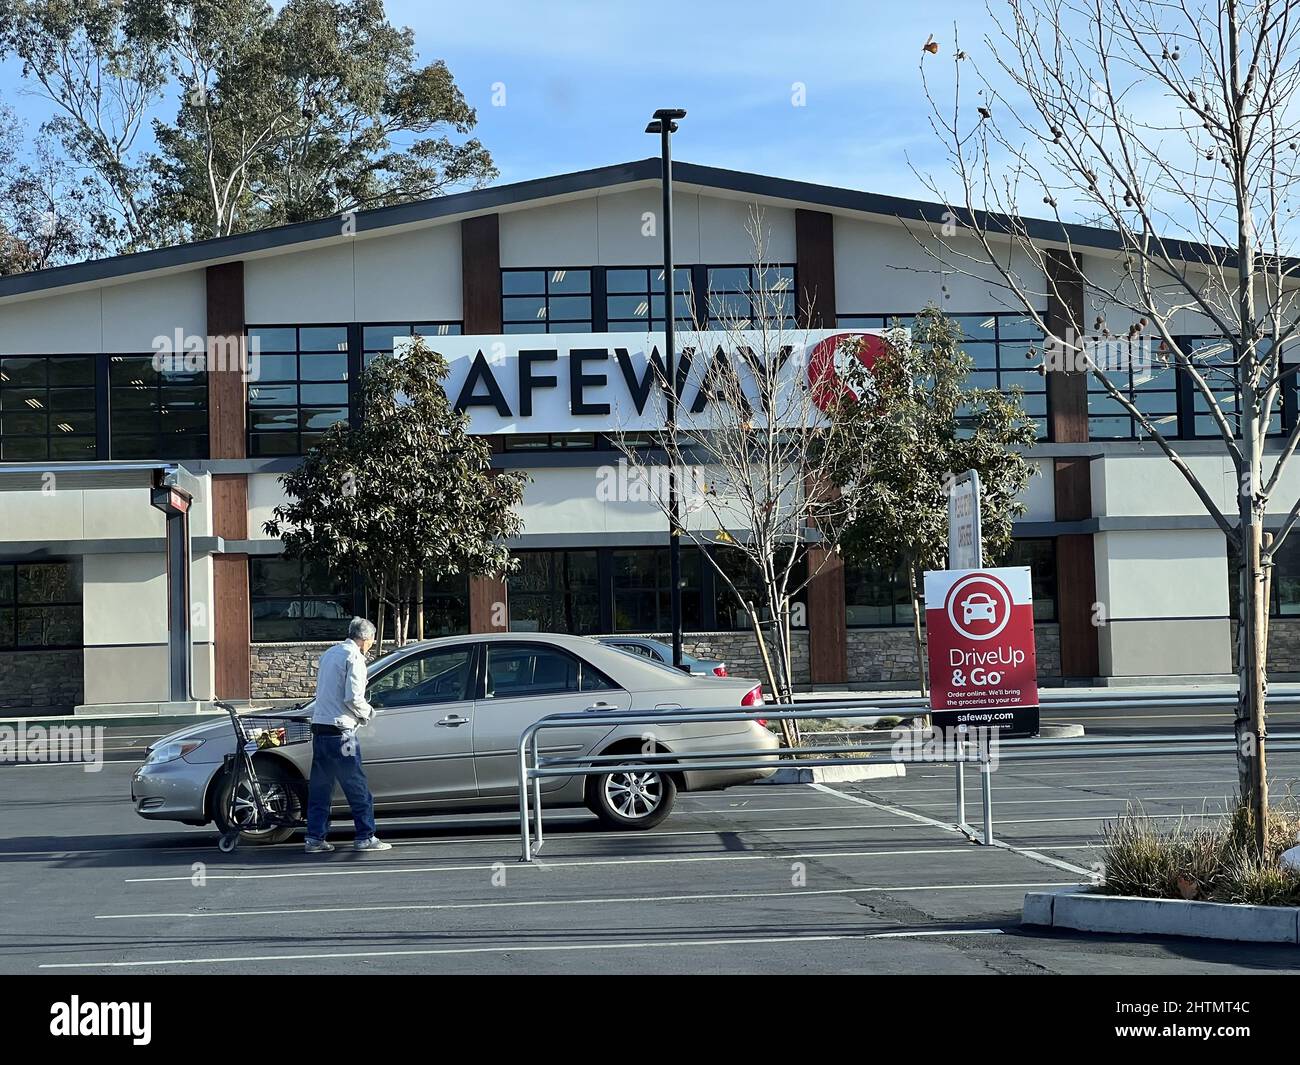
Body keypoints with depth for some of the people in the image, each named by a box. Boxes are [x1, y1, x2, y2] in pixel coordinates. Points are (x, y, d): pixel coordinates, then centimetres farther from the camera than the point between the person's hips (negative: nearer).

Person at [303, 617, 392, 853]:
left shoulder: (329, 654, 18)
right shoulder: (354, 658, -9)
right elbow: (353, 698, -18)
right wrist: (367, 712, 2)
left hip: (319, 728, 8)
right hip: (340, 731, -8)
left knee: (320, 786, 9)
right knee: (357, 787, -2)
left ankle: (315, 838, 9)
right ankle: (365, 837, 0)